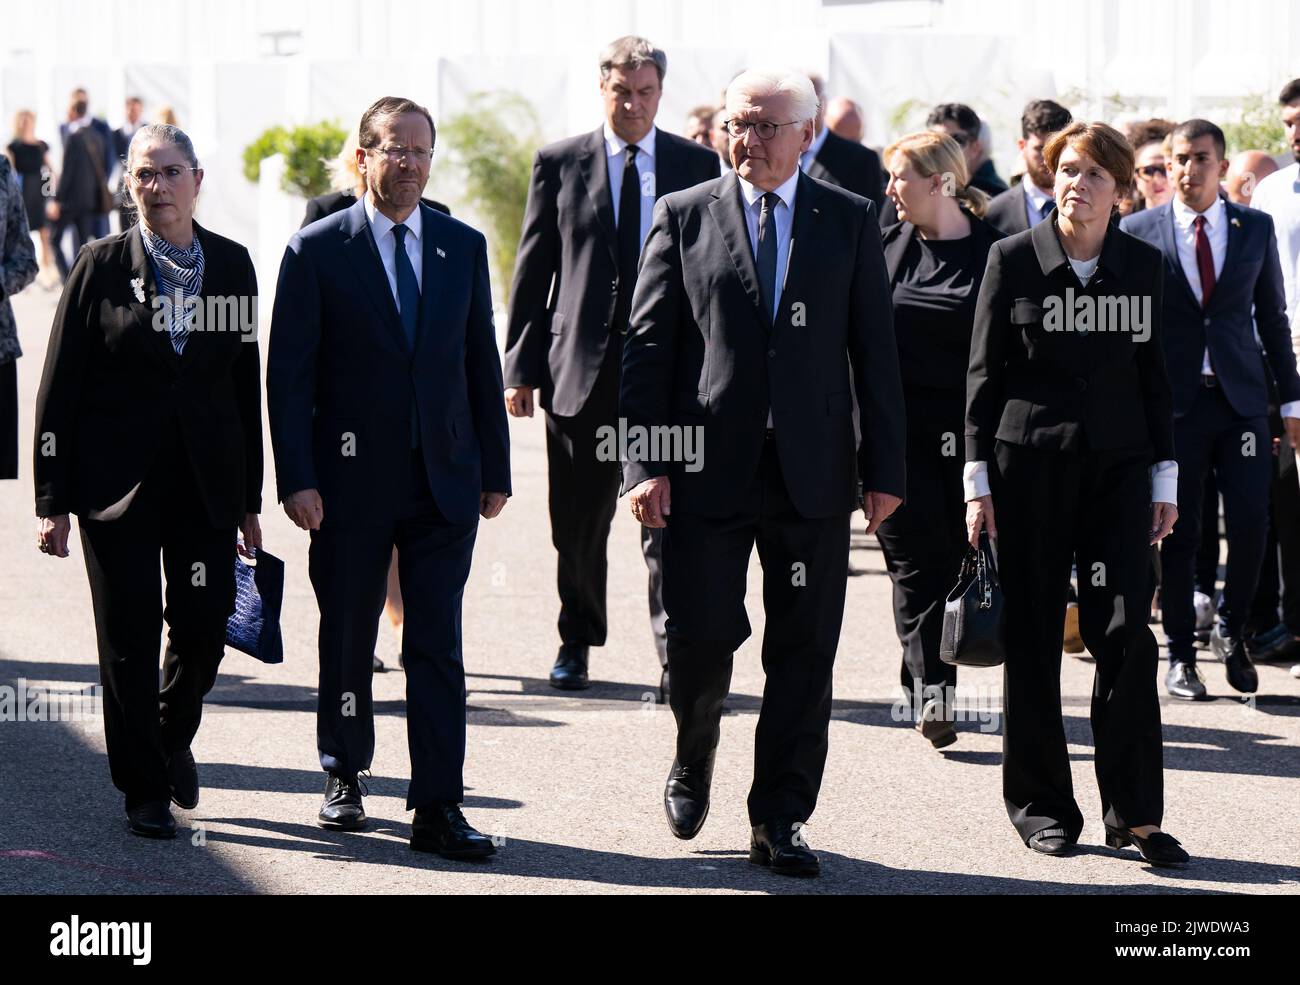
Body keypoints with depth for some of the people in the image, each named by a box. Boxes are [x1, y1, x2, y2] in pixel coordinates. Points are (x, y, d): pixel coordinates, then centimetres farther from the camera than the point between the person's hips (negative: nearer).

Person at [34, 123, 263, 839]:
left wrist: (249, 499, 8)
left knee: (205, 628, -1)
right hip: (117, 479, -2)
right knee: (130, 638, 1)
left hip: (207, 481, 2)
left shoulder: (232, 265, 6)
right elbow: (59, 386, -2)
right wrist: (53, 501, -7)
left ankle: (173, 734, 29)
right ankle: (144, 788, 15)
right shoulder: (101, 267, -2)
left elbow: (246, 381, 10)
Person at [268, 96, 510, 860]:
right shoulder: (317, 250, -2)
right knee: (348, 639, 11)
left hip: (444, 480, 2)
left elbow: (482, 362, 11)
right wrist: (297, 478, -11)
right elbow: (289, 373, -4)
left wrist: (495, 470, 8)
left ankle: (439, 807, -4)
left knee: (438, 646, -3)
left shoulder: (464, 246, 8)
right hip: (351, 480, -1)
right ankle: (345, 776, 30)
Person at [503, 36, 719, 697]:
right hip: (579, 368, 1)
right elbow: (532, 272, 6)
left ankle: (678, 657, -4)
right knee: (578, 524, 9)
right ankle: (577, 642, 26)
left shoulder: (698, 166, 6)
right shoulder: (559, 164, 6)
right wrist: (522, 365, 1)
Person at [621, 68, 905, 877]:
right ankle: (695, 760, 28)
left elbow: (875, 350, 7)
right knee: (700, 635, -2)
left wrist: (885, 467, 2)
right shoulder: (684, 218, 5)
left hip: (814, 472, 1)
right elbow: (648, 347, 2)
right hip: (708, 467, -1)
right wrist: (645, 462, -7)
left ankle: (781, 819, 12)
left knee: (804, 652, 2)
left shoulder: (851, 221, 7)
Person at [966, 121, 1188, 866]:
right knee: (1034, 638, 3)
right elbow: (985, 373, 1)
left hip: (1117, 466, 1)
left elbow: (1153, 376, 11)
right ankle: (1042, 804, 14)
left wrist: (1165, 478, 8)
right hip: (1029, 462, -1)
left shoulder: (1144, 265, 6)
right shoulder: (1014, 259, 0)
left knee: (1127, 634, -7)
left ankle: (1135, 812, -2)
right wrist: (978, 478, -3)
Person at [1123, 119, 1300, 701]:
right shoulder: (1138, 232, 1)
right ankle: (1180, 653, 15)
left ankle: (1231, 632, 18)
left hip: (1241, 397, 1)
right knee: (1178, 532, 1)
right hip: (1172, 400, -1)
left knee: (1250, 523, -6)